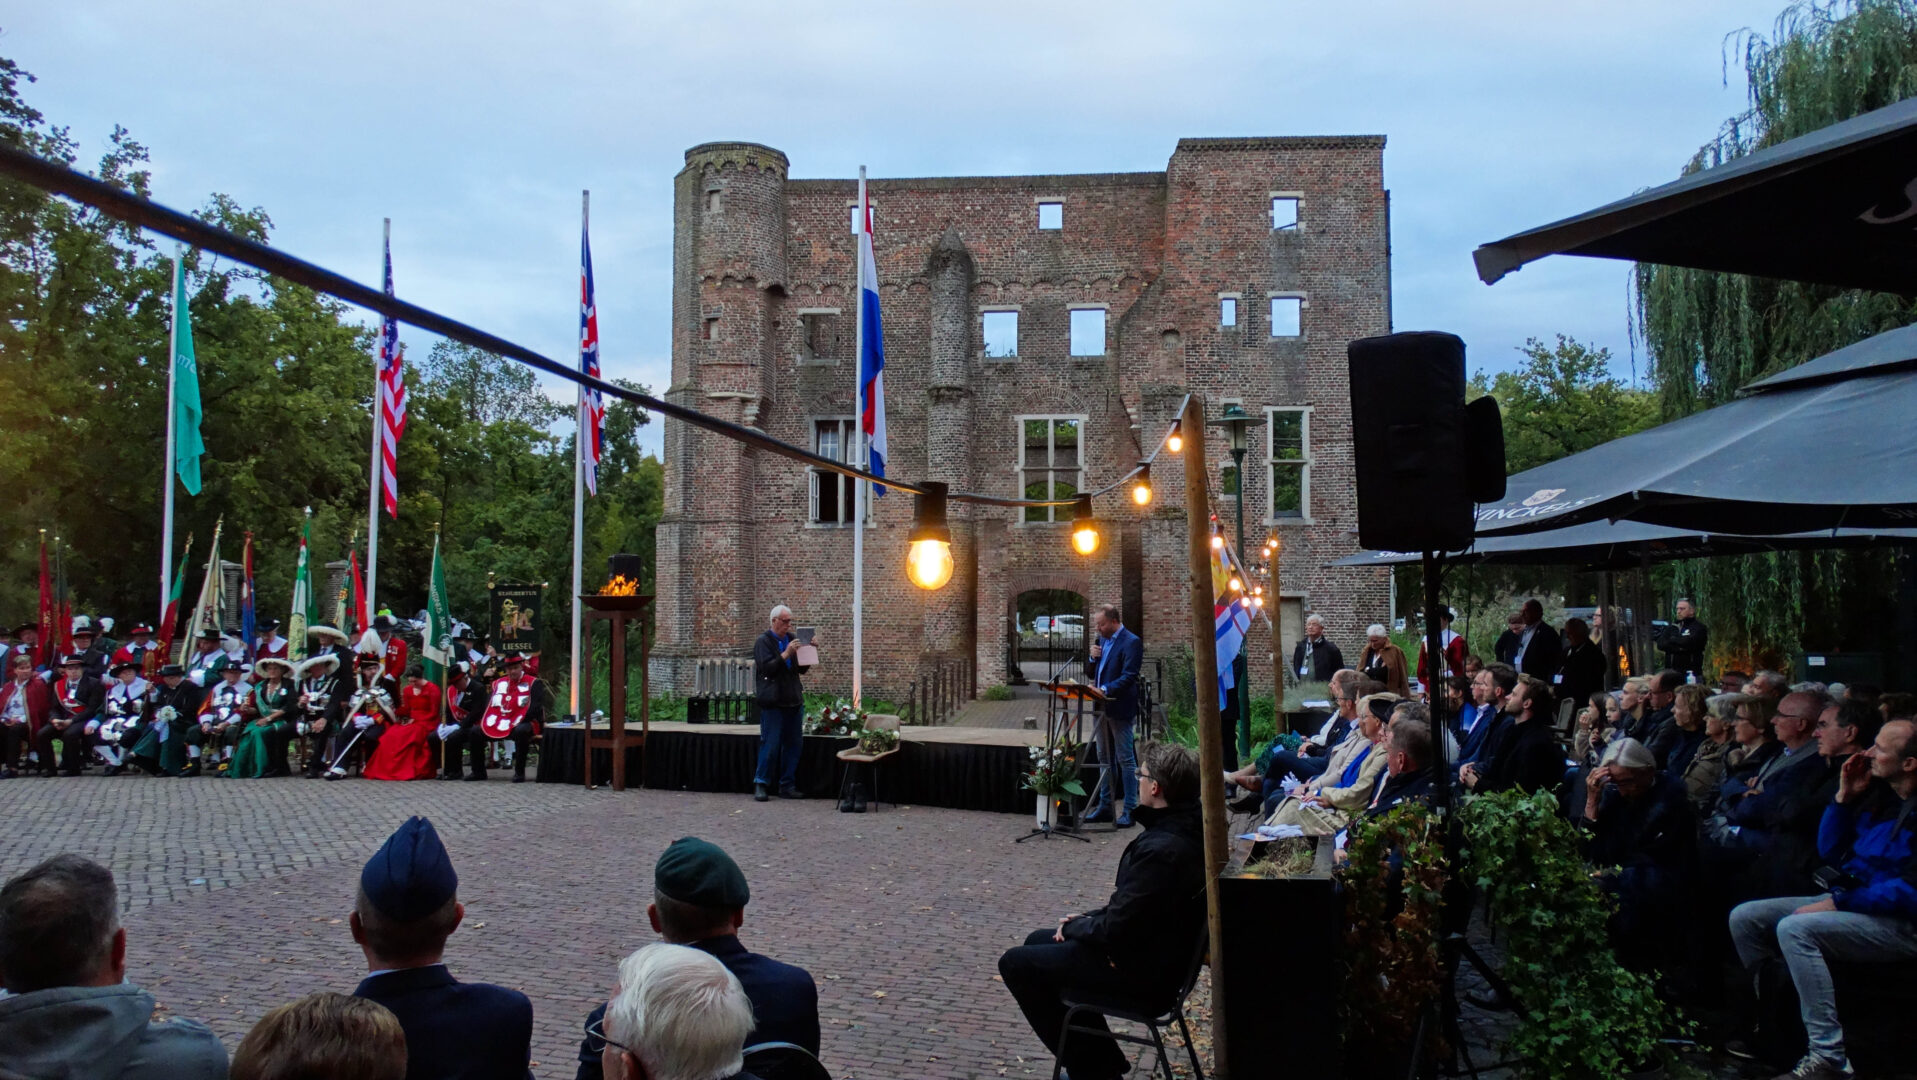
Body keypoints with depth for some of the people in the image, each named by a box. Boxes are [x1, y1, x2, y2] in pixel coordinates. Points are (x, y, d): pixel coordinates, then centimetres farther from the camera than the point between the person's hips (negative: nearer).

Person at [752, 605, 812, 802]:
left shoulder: (791, 639, 14)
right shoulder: (763, 642, -4)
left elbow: (801, 669, 15)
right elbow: (766, 668, -15)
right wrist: (786, 654, -24)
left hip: (794, 700, 6)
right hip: (773, 702, -6)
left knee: (792, 745, 8)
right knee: (770, 745, -4)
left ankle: (787, 786, 15)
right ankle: (761, 784, 7)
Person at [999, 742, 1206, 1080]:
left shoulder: (1160, 849, -32)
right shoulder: (1189, 830, 0)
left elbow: (1114, 930, -27)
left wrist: (1073, 926, -7)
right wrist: (1086, 921, 4)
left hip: (1140, 973, -10)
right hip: (1159, 953, 10)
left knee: (1014, 964, 1)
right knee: (1037, 941, 22)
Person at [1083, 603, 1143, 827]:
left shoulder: (1131, 642, -12)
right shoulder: (1101, 640, 13)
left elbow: (1129, 677, -20)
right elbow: (1091, 674, 17)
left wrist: (1106, 689, -31)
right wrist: (1093, 658, -3)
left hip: (1120, 708, -8)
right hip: (1103, 708, 8)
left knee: (1125, 759, -4)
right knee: (1105, 758, 14)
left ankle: (1130, 809, 1)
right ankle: (1105, 806, 23)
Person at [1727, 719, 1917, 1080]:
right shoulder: (1878, 794, 10)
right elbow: (1830, 852, 15)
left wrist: (1838, 902, -21)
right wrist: (1844, 798, 3)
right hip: (1847, 901, 9)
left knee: (1794, 929, -32)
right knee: (1744, 918, -2)